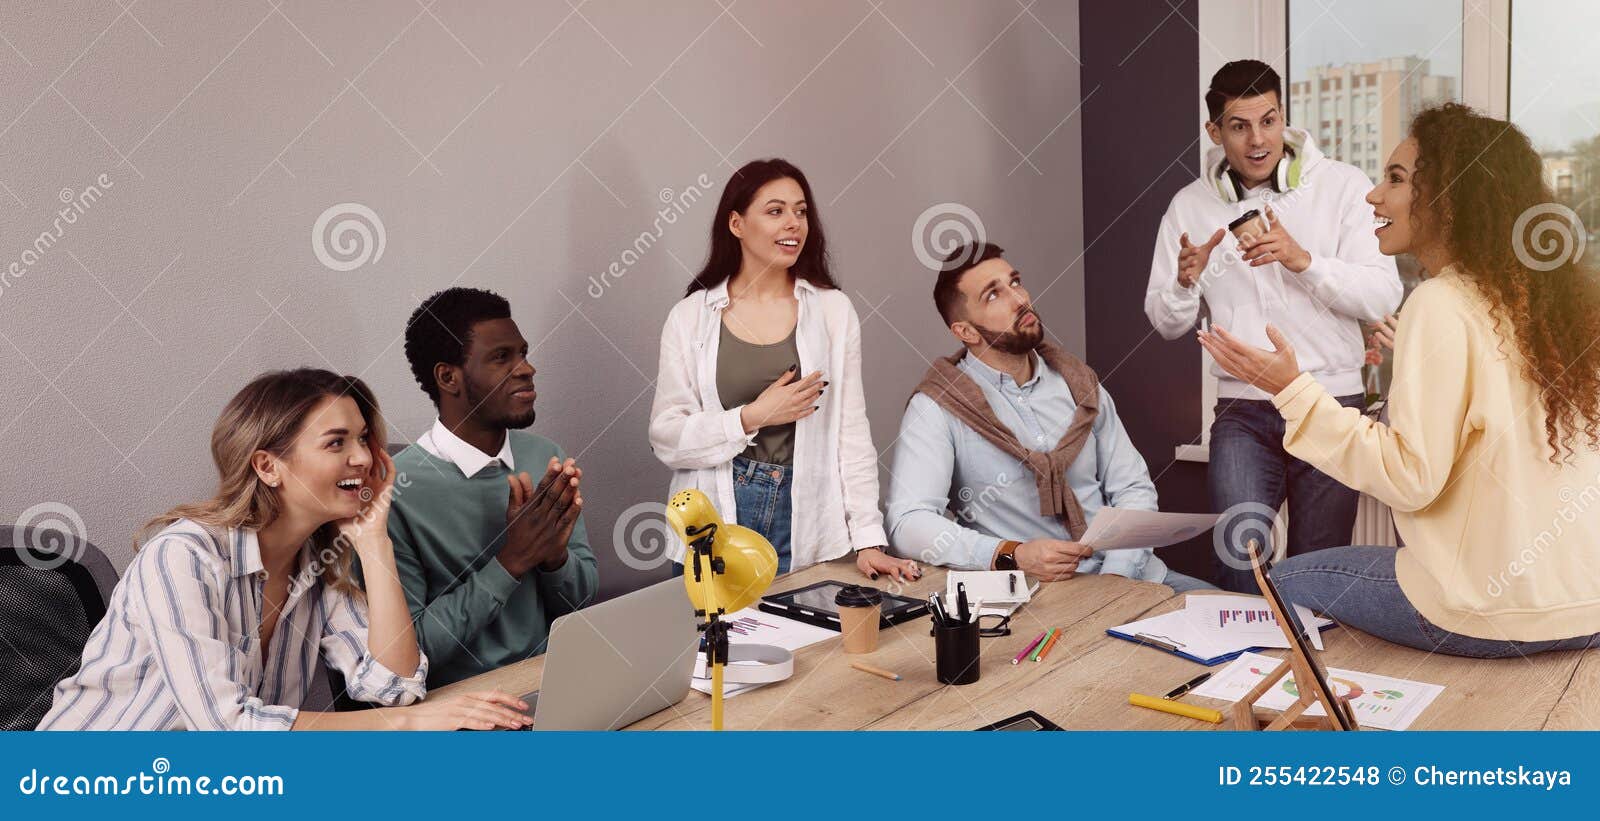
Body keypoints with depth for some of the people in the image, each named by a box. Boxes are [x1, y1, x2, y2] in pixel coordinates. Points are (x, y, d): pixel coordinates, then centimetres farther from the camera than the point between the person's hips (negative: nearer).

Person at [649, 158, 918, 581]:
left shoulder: (833, 311, 2)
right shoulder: (691, 316, 1)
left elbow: (852, 434, 0)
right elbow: (666, 438, -2)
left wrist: (869, 541, -6)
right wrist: (752, 417, -14)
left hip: (809, 530, 1)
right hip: (714, 533, 0)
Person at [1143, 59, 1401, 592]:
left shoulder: (1342, 186, 1)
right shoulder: (1190, 206, 7)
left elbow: (1384, 297, -6)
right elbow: (1166, 324, 8)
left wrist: (1302, 260, -19)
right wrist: (1185, 281, -13)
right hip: (1243, 411, 1)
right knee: (1240, 547, -18)